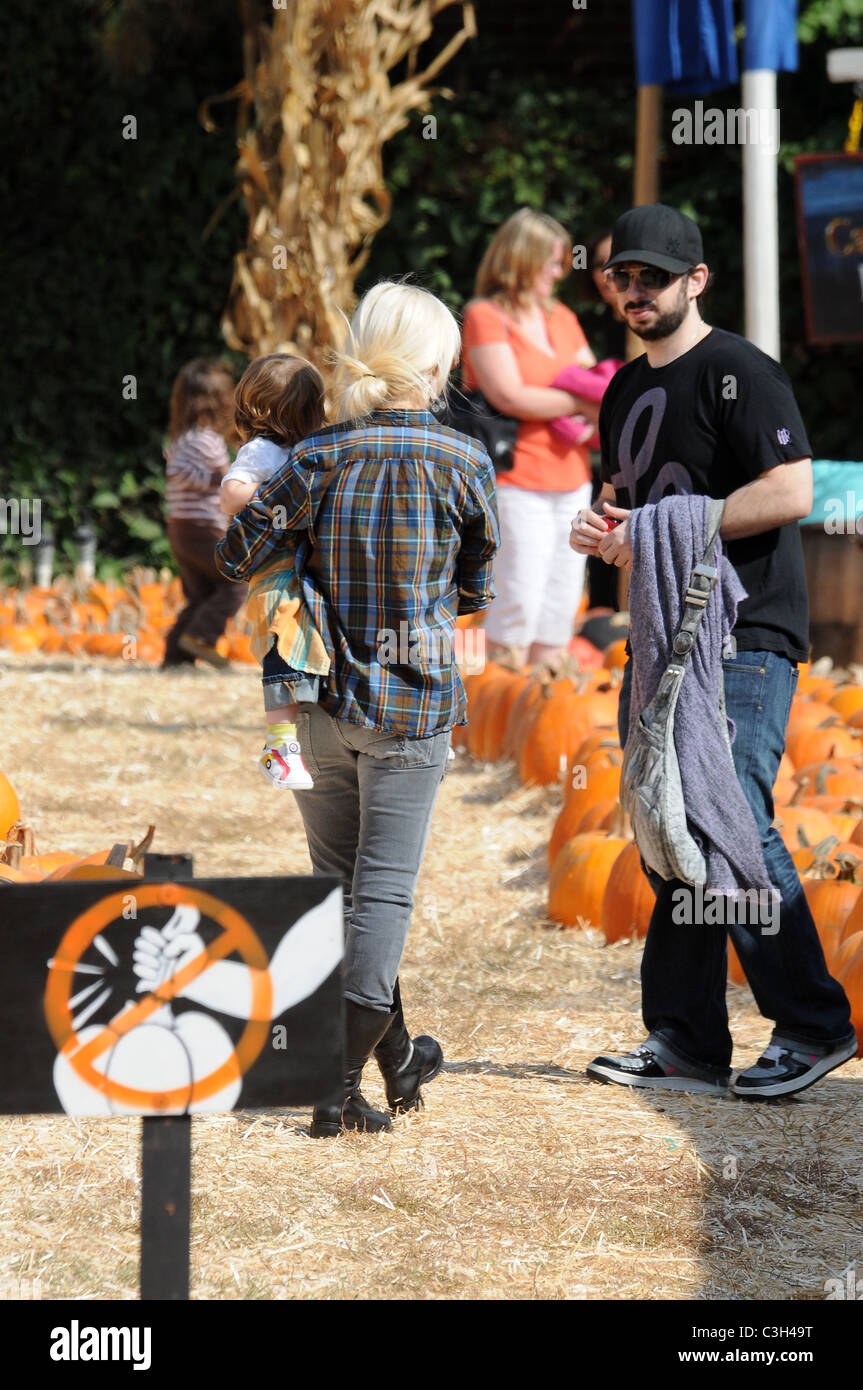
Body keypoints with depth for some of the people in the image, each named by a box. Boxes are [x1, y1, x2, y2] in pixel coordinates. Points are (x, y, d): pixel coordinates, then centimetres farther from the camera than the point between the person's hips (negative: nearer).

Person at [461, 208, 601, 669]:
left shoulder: (562, 319, 18)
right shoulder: (485, 316, -5)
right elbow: (508, 395, -15)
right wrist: (583, 404, -13)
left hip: (571, 478, 7)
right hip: (516, 480, -7)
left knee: (560, 603, 7)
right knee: (518, 601, -11)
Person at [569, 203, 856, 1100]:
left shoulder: (738, 372, -9)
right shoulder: (625, 391, 19)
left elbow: (791, 491, -18)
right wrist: (597, 528, 7)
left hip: (743, 635, -9)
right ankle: (686, 1043, 12)